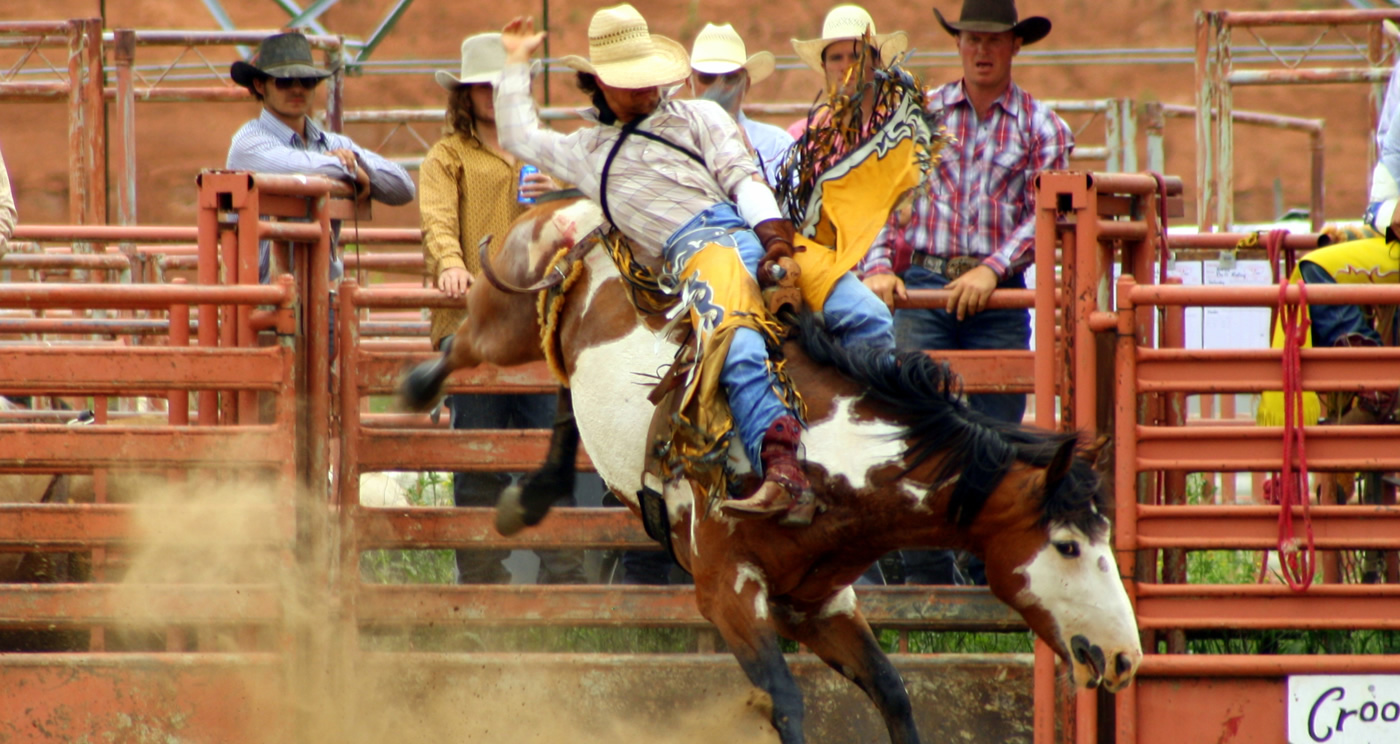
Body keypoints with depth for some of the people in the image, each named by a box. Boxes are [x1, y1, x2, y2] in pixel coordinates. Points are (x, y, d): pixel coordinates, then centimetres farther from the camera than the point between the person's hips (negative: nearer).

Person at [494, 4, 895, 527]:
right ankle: (784, 476, -50)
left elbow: (743, 177, 11)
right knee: (740, 350, -35)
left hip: (760, 230, 2)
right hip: (697, 249, -2)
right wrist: (517, 63, 48)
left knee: (867, 318, -21)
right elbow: (518, 136, 43)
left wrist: (774, 233, -7)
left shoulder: (697, 117, 26)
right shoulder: (588, 152, 33)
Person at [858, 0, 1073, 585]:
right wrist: (879, 267, -7)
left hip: (996, 295, -1)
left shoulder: (1041, 128, 7)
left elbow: (1045, 215, -5)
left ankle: (995, 575, 7)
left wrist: (992, 269, -18)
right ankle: (926, 577, -3)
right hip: (921, 288, 1)